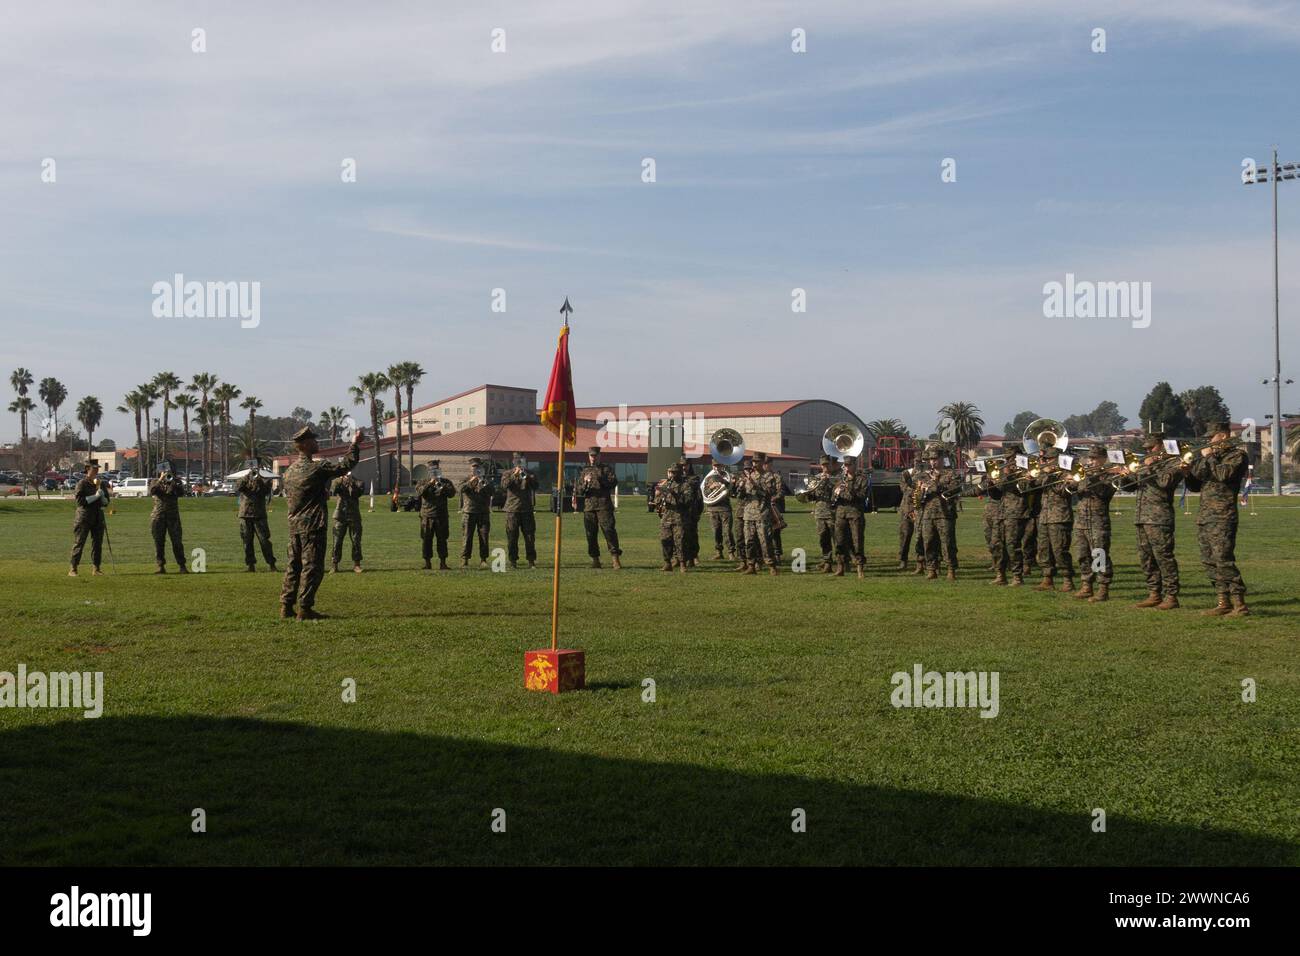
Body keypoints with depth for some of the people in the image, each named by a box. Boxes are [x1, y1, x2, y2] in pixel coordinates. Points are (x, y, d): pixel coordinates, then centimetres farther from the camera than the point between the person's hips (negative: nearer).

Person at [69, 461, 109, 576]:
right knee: (79, 542, -4)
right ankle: (73, 569, -2)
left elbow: (106, 502, 14)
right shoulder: (82, 484, -5)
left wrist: (102, 495, -7)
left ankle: (96, 569, 12)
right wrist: (95, 496, -17)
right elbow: (80, 501, -14)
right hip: (84, 517, -5)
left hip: (98, 517, 5)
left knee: (98, 543, 5)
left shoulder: (101, 484, 12)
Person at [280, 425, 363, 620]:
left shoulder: (290, 471, 10)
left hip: (294, 525, 8)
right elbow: (347, 465, -12)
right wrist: (355, 444, 0)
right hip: (313, 525, -8)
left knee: (294, 566, 13)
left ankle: (286, 606, 15)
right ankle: (305, 609, -5)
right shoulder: (317, 468, -14)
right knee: (312, 567, -4)